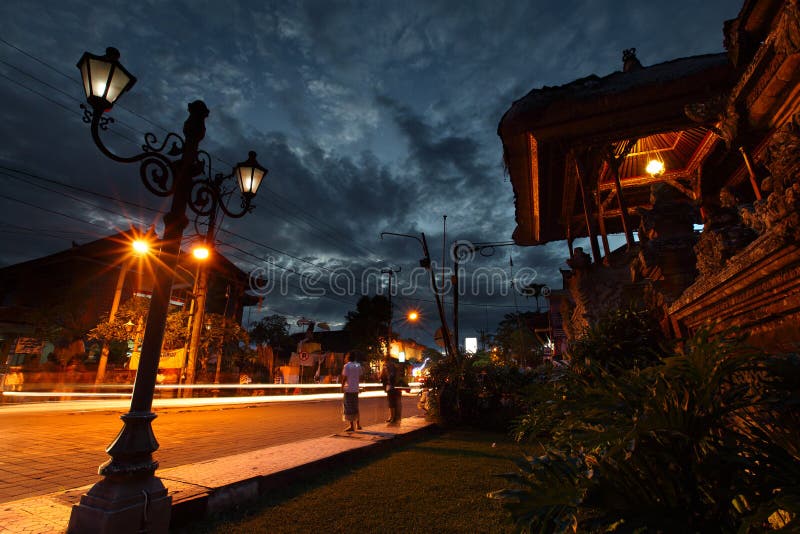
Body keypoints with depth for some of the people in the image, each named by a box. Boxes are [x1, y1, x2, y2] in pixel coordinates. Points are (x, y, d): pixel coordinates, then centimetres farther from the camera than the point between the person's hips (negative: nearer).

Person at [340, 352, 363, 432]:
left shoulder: (346, 366, -11)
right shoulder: (358, 365, 5)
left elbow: (344, 377, -12)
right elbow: (360, 376, 7)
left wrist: (342, 386, -2)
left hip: (348, 389, -6)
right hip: (356, 389, 6)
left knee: (349, 407, 2)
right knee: (355, 407, 18)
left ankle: (352, 426, 2)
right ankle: (358, 424, 24)